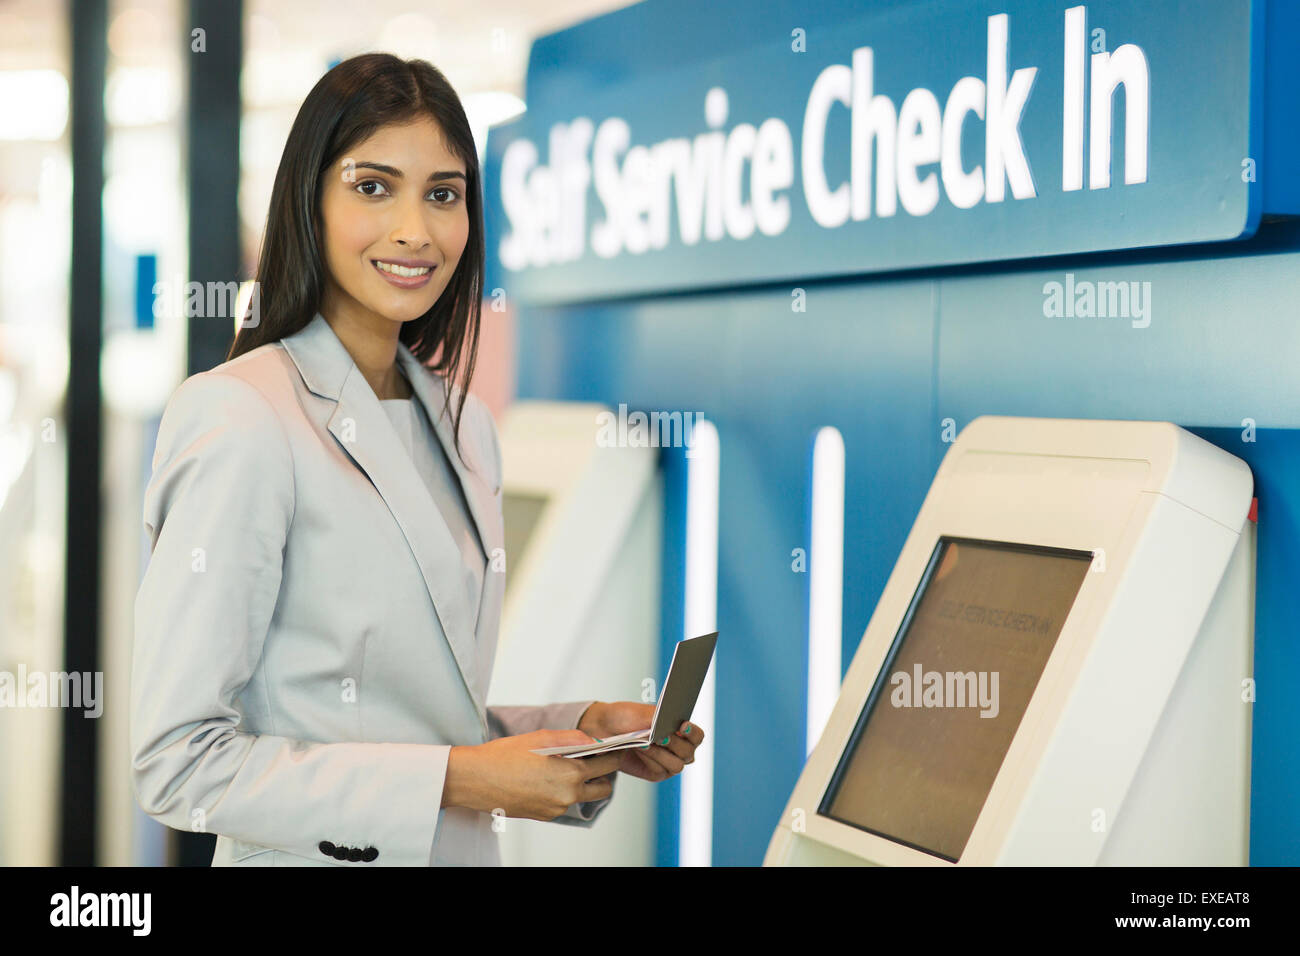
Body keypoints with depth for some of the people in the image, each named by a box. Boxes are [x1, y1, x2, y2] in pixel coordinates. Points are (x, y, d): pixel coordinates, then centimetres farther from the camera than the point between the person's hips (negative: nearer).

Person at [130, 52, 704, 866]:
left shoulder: (463, 423, 6)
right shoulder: (242, 423, -17)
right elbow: (178, 762, -21)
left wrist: (584, 732, -4)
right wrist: (456, 780, -22)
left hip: (466, 850, 7)